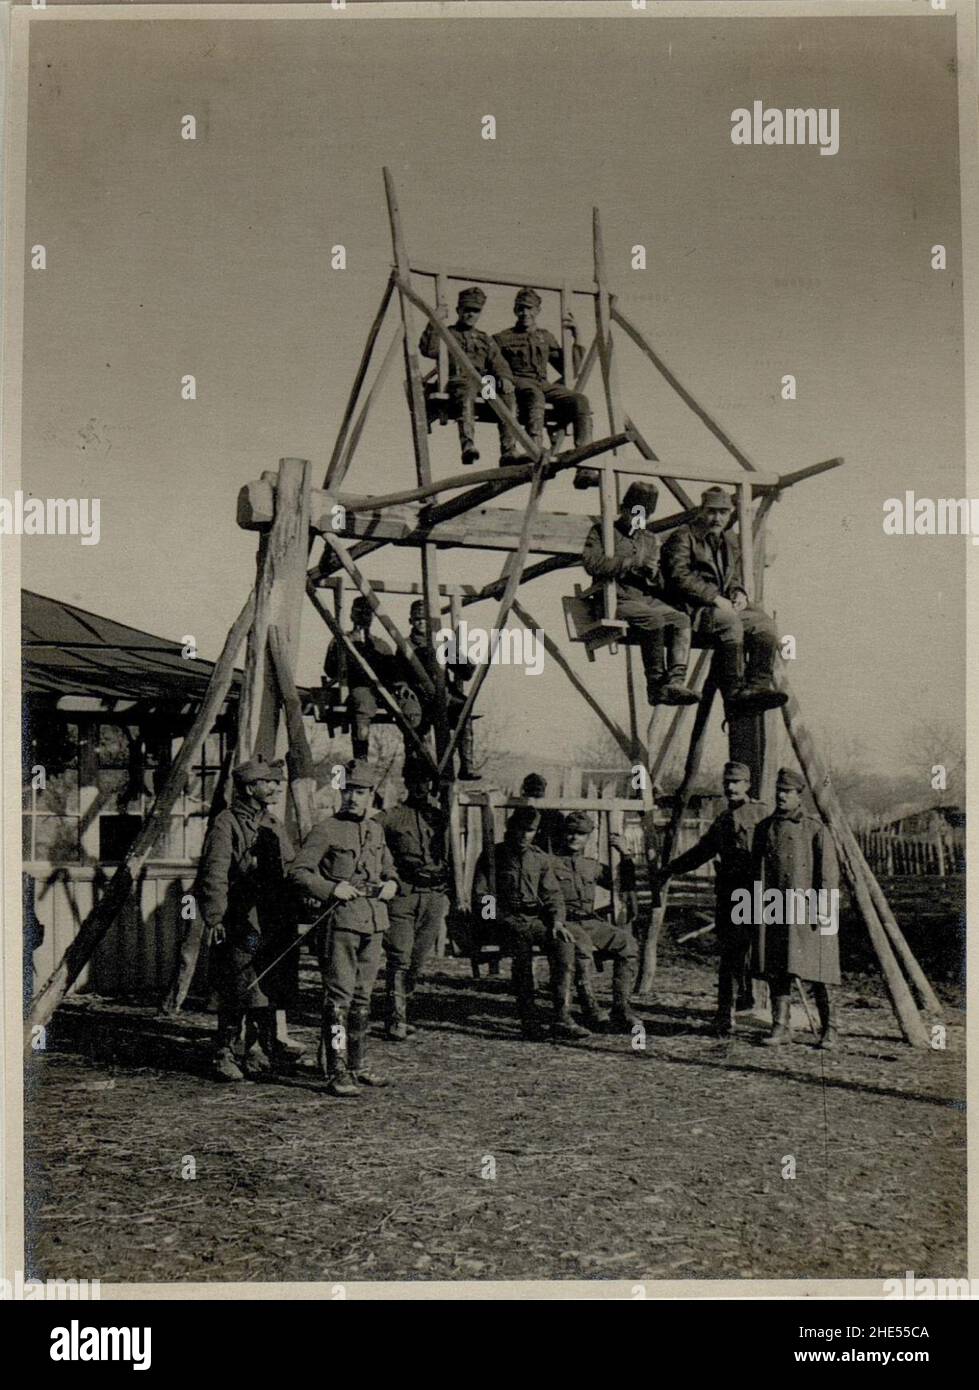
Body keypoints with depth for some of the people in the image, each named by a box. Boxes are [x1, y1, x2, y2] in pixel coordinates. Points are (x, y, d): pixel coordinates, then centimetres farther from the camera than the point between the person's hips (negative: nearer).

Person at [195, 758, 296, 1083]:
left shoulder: (271, 824, 16)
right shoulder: (226, 823, -8)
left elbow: (292, 870, 22)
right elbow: (213, 877, -13)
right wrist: (214, 919, -18)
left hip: (271, 925, 7)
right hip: (238, 927, -7)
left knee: (267, 992, 10)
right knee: (237, 995, -5)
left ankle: (261, 1053, 20)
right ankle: (225, 1057, 6)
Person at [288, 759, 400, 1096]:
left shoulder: (375, 830, 13)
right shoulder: (326, 830, -7)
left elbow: (388, 867, 28)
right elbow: (298, 871, -10)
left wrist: (390, 884, 6)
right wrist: (331, 889, -20)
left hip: (374, 923, 7)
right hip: (341, 921, -7)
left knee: (362, 997, 14)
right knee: (339, 996, -8)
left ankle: (358, 1065, 24)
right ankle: (336, 1072, -6)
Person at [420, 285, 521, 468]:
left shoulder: (486, 340, 30)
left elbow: (498, 363, 15)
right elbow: (428, 350, -1)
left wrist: (505, 378, -8)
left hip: (483, 384, 4)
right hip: (456, 382, -4)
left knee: (507, 395, -28)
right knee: (468, 390, -40)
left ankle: (509, 452, -37)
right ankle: (468, 445, -57)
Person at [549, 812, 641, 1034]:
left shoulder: (592, 866, 25)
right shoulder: (550, 861, 10)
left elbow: (626, 886, 27)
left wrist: (625, 854, 16)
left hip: (591, 922, 5)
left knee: (627, 942, -22)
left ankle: (621, 1007, -20)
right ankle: (590, 1010, -33)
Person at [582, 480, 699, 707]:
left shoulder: (650, 539, 25)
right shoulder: (602, 531, 8)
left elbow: (658, 585, 24)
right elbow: (591, 563, -13)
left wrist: (653, 574, -1)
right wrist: (632, 562, -13)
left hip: (647, 599, 6)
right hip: (616, 601, -6)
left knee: (681, 619, -23)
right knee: (653, 618, -34)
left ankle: (676, 681, -35)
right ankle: (656, 686, -29)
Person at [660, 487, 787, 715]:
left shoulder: (730, 542, 24)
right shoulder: (682, 538, 0)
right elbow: (680, 577, -12)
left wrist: (739, 593, 6)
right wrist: (714, 598, -18)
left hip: (725, 606, 7)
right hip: (692, 609, -7)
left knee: (765, 625, -19)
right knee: (729, 621, -36)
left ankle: (759, 686, -25)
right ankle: (735, 694, -35)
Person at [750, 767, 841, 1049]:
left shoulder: (815, 829, -3)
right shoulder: (764, 828, 11)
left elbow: (829, 871, -6)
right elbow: (757, 869, 16)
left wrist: (823, 907, -14)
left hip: (806, 910, -4)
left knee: (817, 972, -1)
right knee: (776, 970, 3)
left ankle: (829, 1029, 9)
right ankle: (781, 1027, 9)